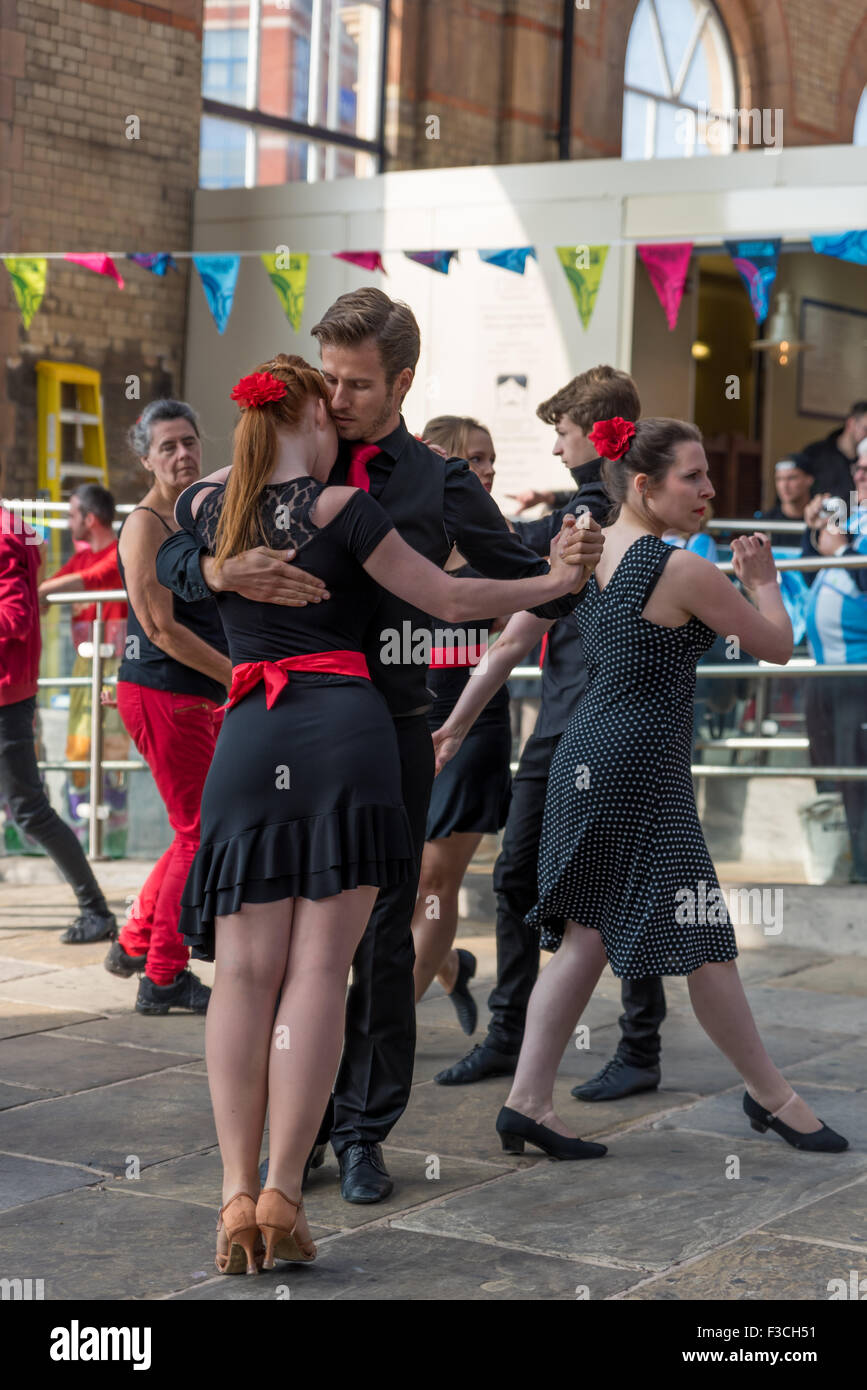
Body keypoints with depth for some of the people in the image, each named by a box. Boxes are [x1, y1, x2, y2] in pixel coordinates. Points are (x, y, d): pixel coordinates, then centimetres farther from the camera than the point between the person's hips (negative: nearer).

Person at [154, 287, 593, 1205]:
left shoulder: (439, 483, 5)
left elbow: (523, 581, 9)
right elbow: (172, 558, 2)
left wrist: (568, 574, -14)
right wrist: (226, 572, -21)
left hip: (391, 727, -1)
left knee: (383, 937, 3)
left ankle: (365, 1130, 14)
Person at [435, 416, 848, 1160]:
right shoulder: (684, 570, -14)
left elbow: (511, 637, 14)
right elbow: (777, 647, -1)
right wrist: (764, 581, 14)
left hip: (584, 760, 8)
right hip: (642, 772, -8)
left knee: (588, 936, 11)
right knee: (704, 940, 3)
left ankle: (529, 1100, 8)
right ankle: (771, 1095, 16)